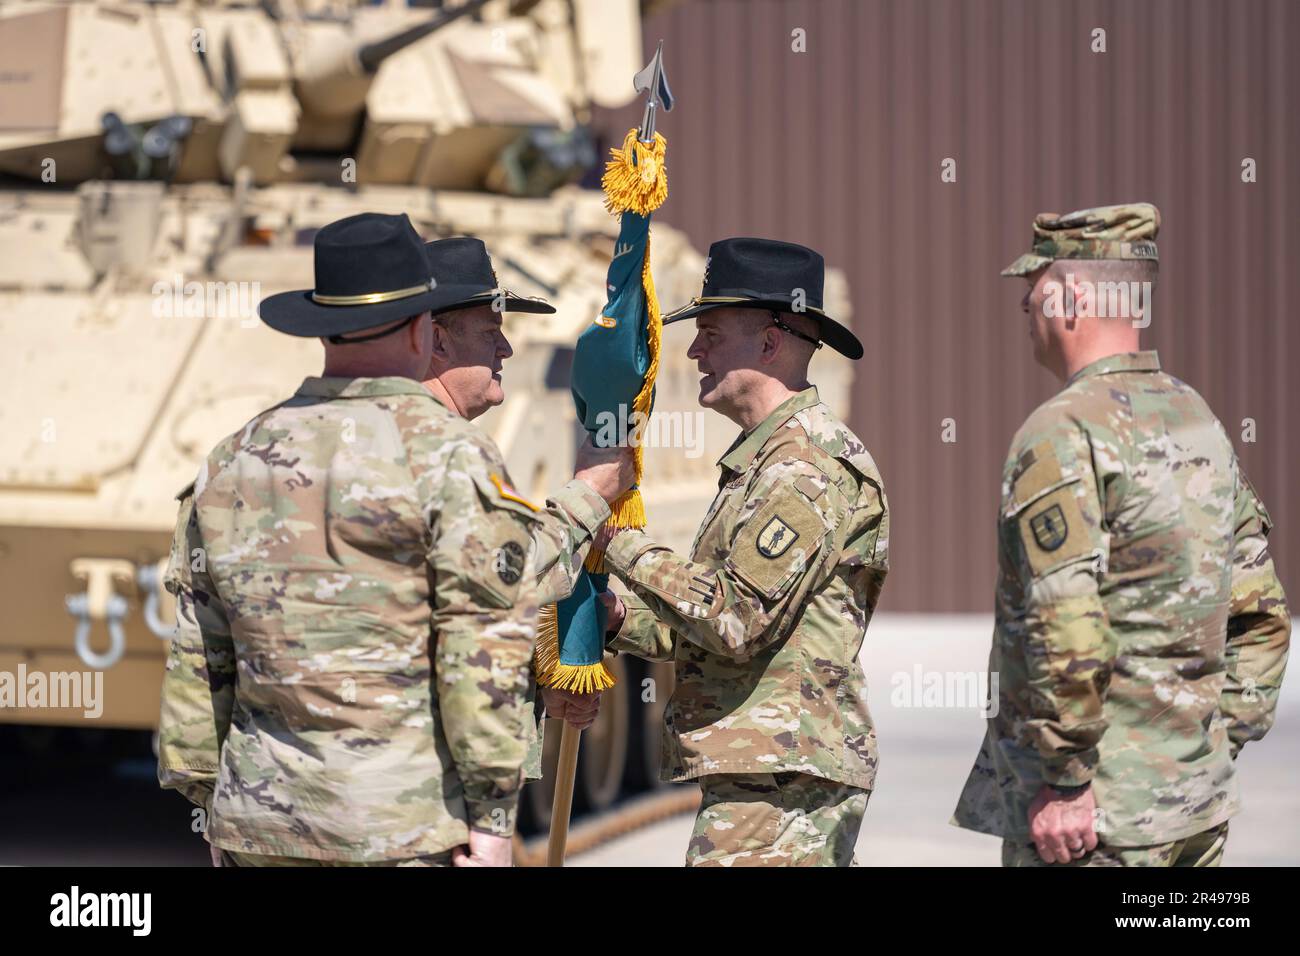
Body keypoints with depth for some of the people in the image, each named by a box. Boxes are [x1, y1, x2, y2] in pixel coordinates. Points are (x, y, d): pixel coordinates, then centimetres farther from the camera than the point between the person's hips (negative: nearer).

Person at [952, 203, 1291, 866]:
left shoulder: (1062, 435, -14)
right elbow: (1261, 615, 15)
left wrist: (1064, 781, -18)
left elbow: (1067, 630, -23)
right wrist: (1217, 748, 17)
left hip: (1093, 811, -8)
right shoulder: (1201, 422, 12)